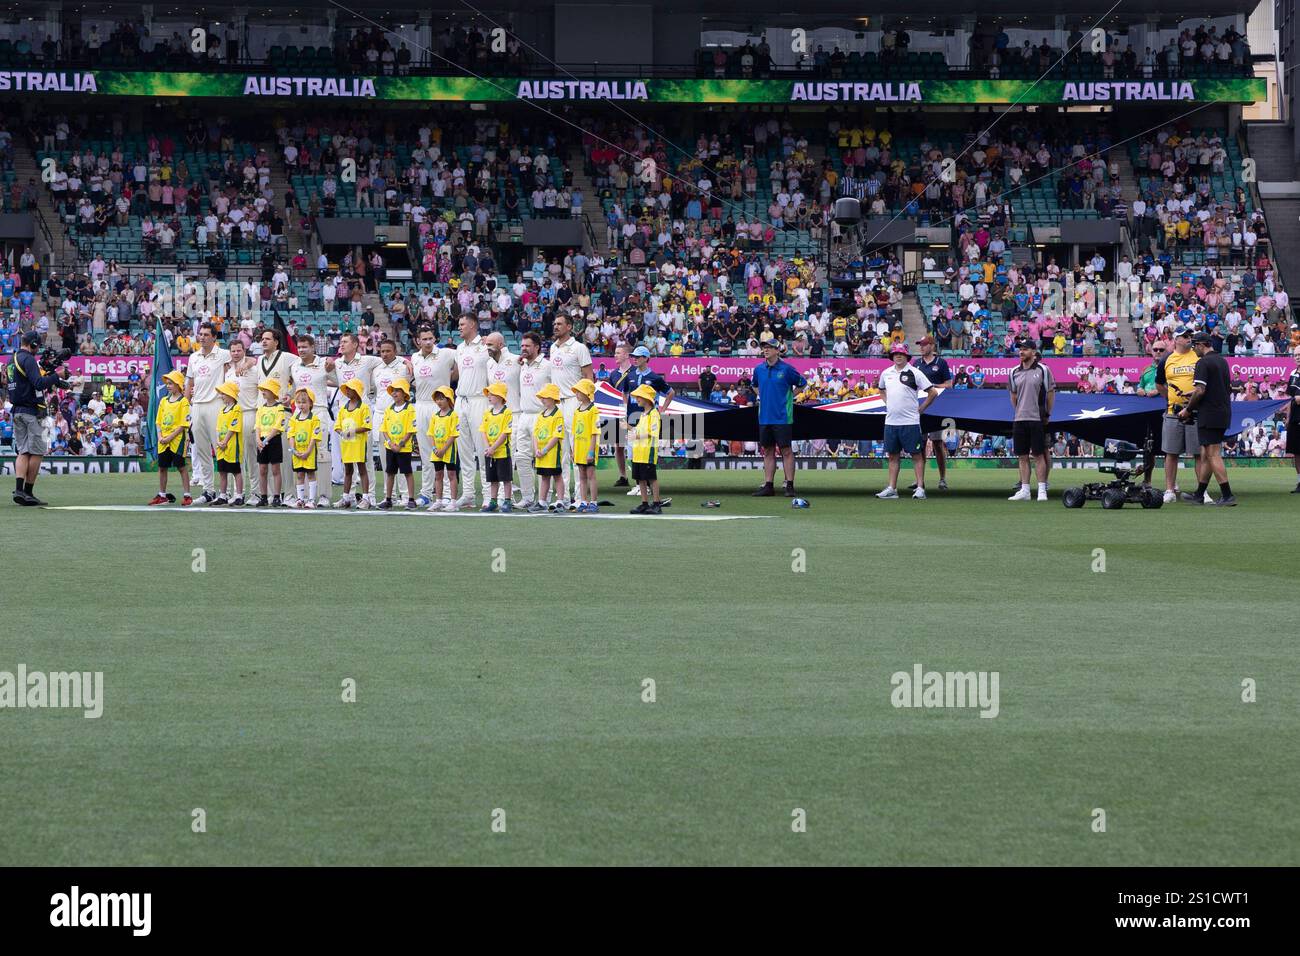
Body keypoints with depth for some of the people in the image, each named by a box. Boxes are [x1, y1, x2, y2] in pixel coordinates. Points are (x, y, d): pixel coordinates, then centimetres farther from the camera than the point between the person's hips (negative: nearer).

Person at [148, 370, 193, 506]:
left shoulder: (183, 402, -8)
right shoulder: (163, 401, 11)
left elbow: (183, 424, -13)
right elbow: (158, 421, 13)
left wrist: (170, 437, -16)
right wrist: (160, 436, -2)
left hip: (177, 439, -6)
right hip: (163, 442, 6)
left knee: (181, 467, -4)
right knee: (162, 467, 10)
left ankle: (187, 496, 1)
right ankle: (162, 495, 19)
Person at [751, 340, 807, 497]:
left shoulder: (786, 369, -6)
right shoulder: (759, 369, 8)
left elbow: (802, 383, 5)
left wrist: (789, 396, 3)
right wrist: (762, 397, 14)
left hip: (782, 417, -5)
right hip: (764, 417, 5)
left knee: (786, 451, -3)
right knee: (768, 451, 7)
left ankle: (789, 486, -2)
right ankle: (768, 486, 10)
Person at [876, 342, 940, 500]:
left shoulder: (914, 373, -6)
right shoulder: (886, 373, 10)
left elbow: (933, 392, -6)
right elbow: (881, 389, 31)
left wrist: (920, 409, -4)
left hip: (910, 422, -5)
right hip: (891, 421, 5)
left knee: (916, 455, -2)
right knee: (893, 456, 8)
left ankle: (920, 488, -1)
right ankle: (892, 489, 11)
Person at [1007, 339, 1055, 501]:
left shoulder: (1043, 370, -3)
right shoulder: (1014, 372, 10)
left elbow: (1050, 393, 1)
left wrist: (1047, 414, 1)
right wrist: (1019, 412, 13)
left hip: (1037, 419, -5)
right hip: (1019, 420, 5)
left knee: (1039, 455, -4)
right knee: (1023, 456, 6)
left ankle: (1042, 489, -1)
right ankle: (1024, 490, 9)